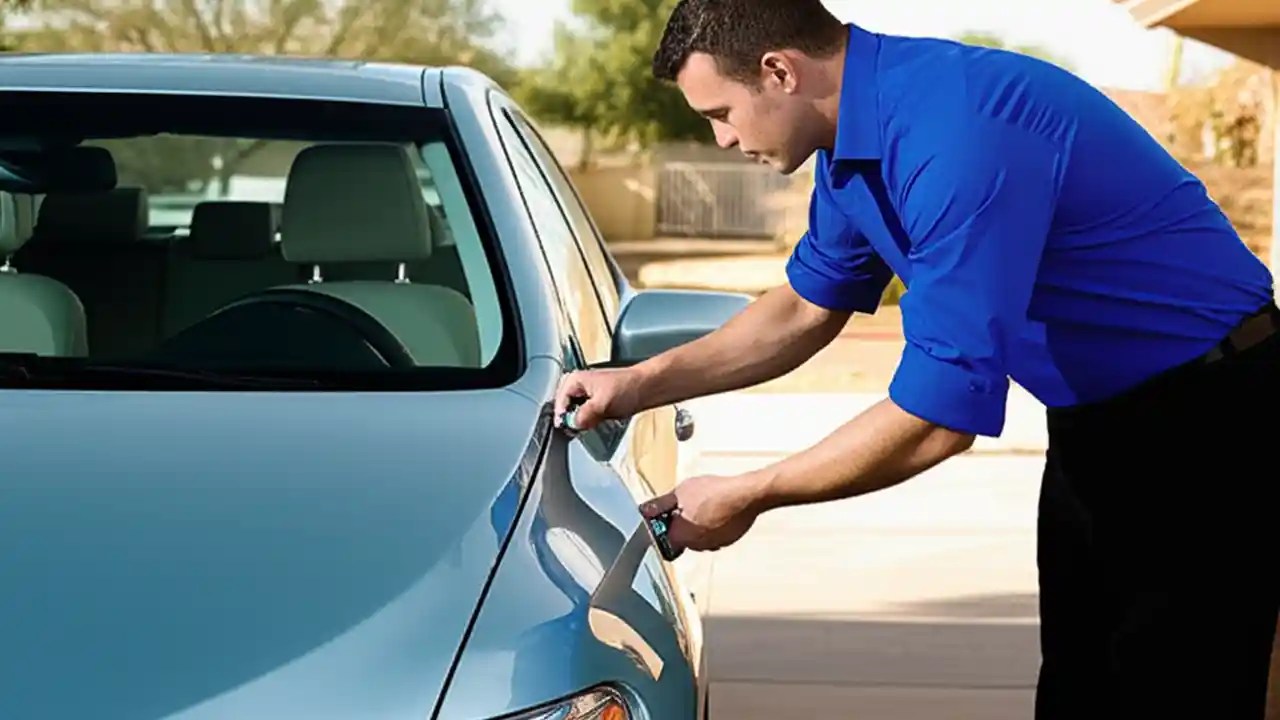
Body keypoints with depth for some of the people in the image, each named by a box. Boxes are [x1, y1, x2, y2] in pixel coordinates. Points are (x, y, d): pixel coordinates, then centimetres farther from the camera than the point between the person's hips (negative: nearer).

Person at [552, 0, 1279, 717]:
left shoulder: (957, 136, -31)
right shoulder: (857, 136, 0)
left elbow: (937, 417, -29)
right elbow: (805, 307, 17)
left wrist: (743, 498, -17)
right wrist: (638, 385, 9)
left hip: (1204, 423, -9)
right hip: (1094, 416, 9)